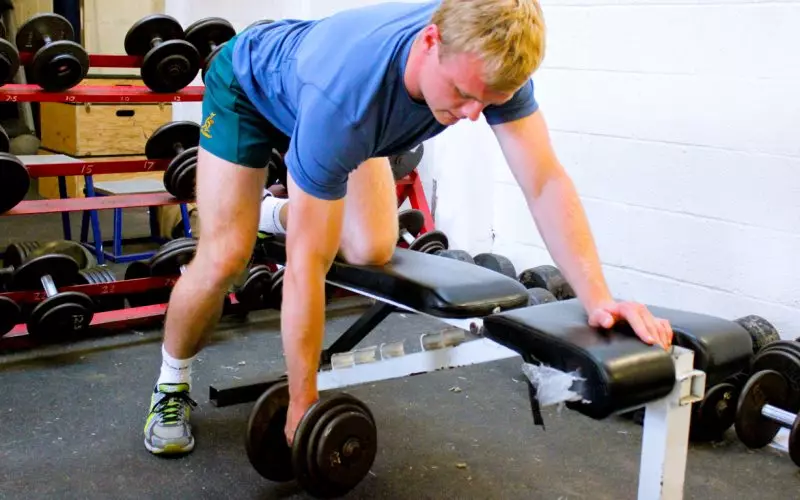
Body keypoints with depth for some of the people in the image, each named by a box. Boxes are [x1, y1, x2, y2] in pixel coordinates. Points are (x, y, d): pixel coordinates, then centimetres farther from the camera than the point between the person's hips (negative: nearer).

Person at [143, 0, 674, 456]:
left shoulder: (490, 55, -33)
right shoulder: (345, 95, -46)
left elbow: (546, 182, -28)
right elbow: (307, 263, -39)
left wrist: (598, 298, -41)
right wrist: (303, 403, -30)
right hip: (250, 87, -5)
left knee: (372, 251, -5)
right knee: (225, 258, -18)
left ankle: (278, 215, 26)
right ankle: (172, 387, 10)